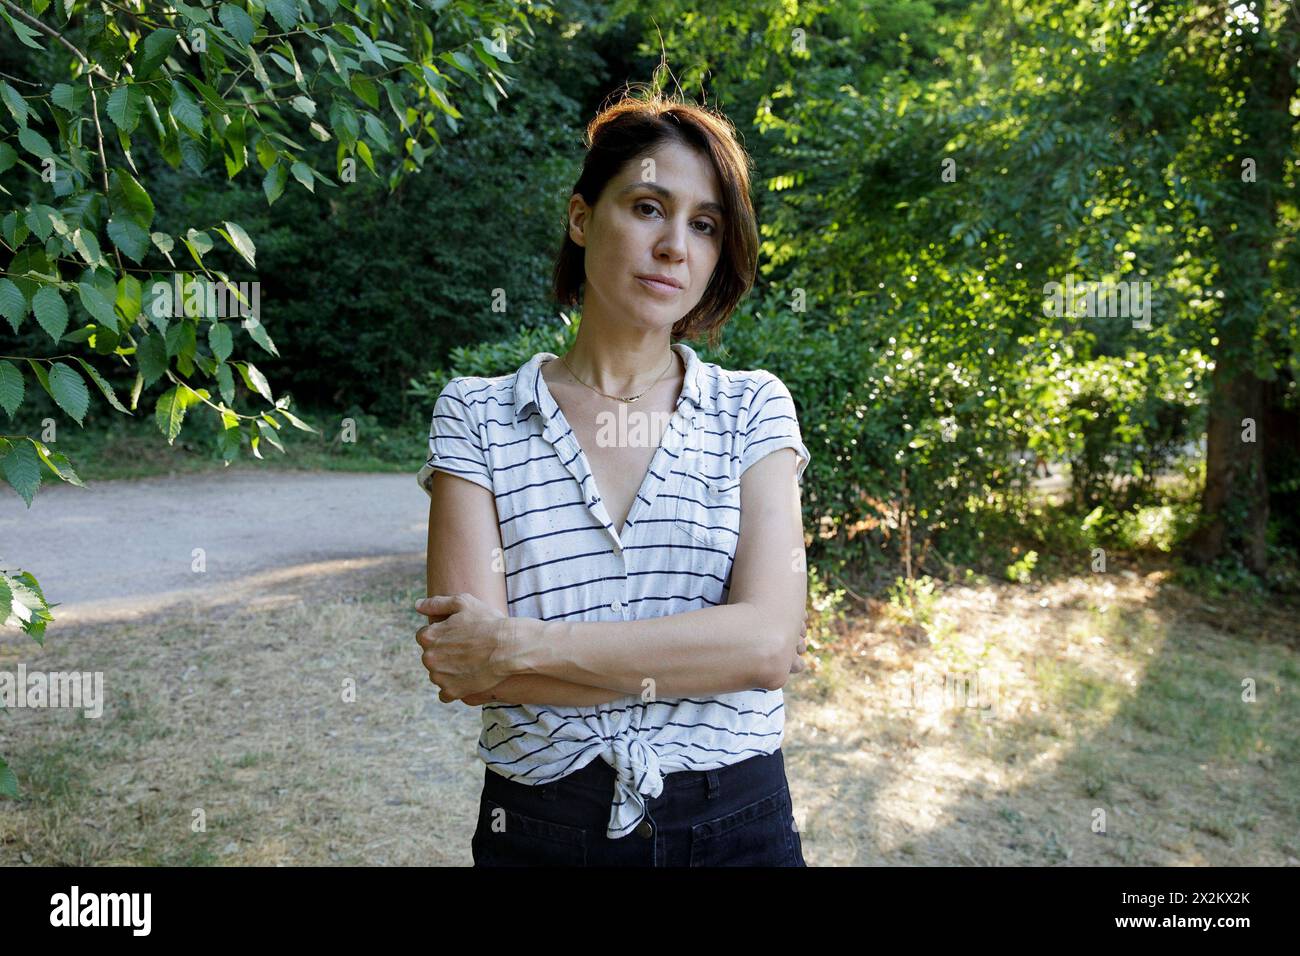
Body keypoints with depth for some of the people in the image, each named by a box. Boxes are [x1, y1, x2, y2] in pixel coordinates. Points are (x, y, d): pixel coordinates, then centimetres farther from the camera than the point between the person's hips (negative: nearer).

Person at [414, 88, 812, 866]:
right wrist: (696, 655, -17)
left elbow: (770, 640, -15)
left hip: (735, 822, 1)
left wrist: (519, 644, -17)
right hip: (540, 829, 0)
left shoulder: (753, 408, -2)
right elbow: (464, 667, -12)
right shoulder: (476, 414, -4)